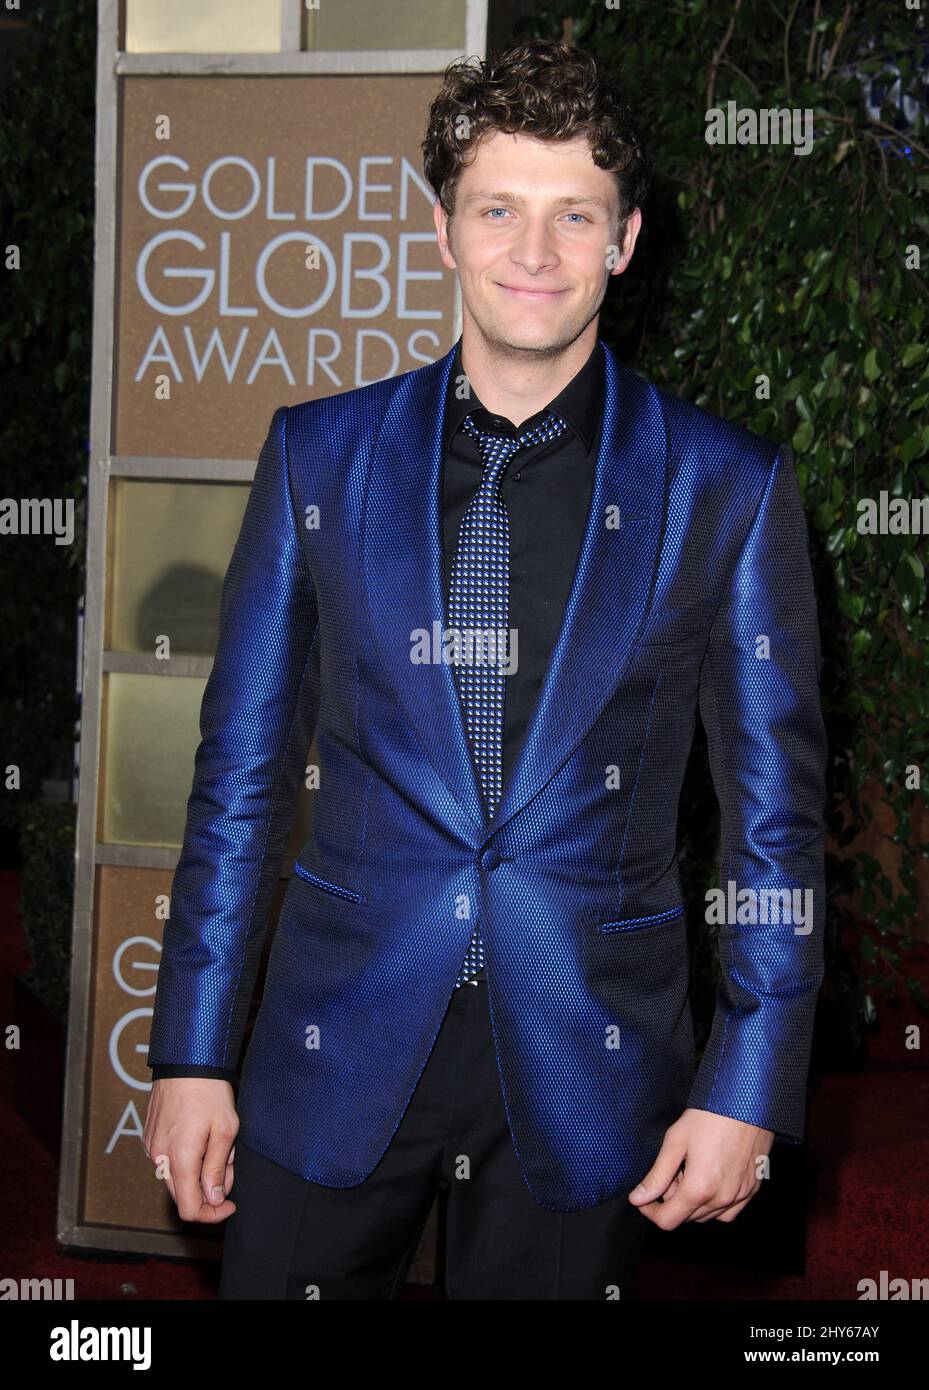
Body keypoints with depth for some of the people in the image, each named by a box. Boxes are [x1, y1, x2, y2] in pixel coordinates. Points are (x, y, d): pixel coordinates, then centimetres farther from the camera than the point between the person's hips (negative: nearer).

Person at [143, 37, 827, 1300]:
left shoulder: (725, 487, -2)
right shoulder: (319, 456, 2)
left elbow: (774, 808, 0)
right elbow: (242, 769, 5)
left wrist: (750, 1092, -5)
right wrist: (192, 1055, 2)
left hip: (586, 1074, -1)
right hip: (340, 1051, 1)